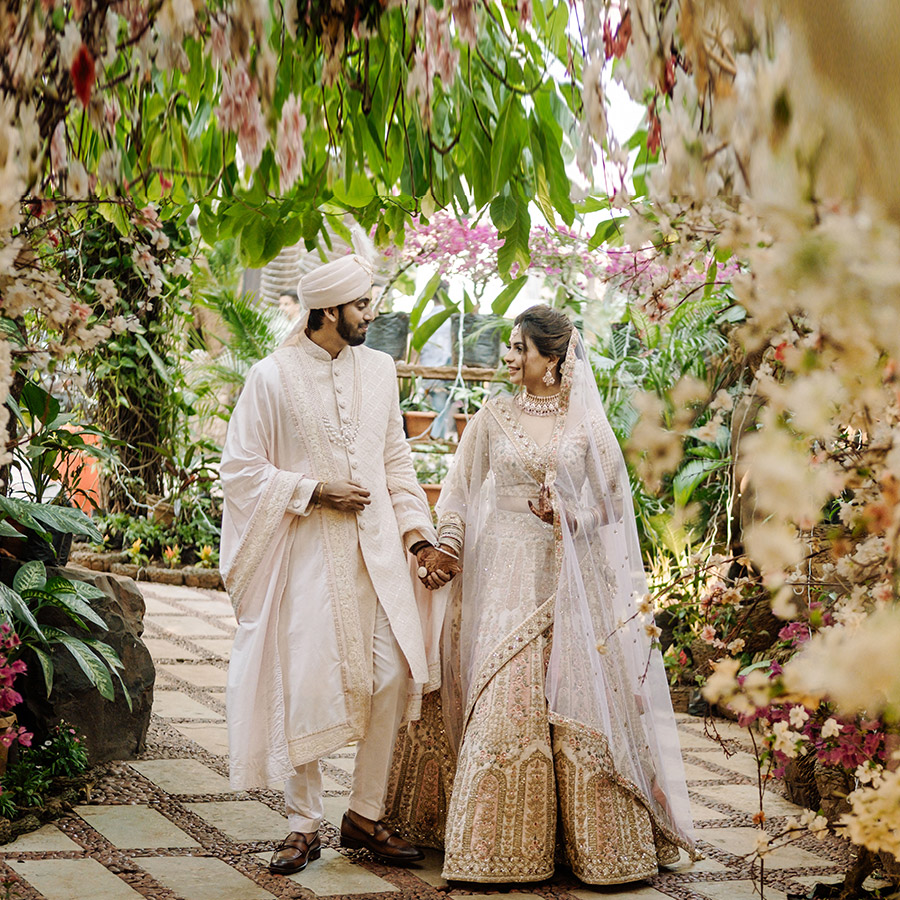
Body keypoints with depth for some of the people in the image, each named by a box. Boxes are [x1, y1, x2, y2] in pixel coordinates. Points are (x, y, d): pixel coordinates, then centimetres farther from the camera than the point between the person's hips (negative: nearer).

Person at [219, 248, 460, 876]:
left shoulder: (378, 369, 10)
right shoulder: (273, 377, -5)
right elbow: (240, 467, -3)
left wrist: (418, 532, 6)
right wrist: (315, 489, -11)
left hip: (376, 546, 4)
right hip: (307, 551, -4)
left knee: (393, 673, -4)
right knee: (306, 685, -1)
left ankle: (365, 815, 12)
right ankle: (305, 825, 14)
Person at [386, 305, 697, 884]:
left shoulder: (587, 422, 5)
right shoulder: (494, 417, 8)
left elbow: (613, 503, 7)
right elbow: (460, 494, 7)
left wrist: (570, 518, -11)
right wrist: (446, 546, -9)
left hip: (570, 579, 0)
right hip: (506, 576, 1)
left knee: (577, 700, -2)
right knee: (502, 703, -4)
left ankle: (600, 844, 10)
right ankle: (496, 845, 6)